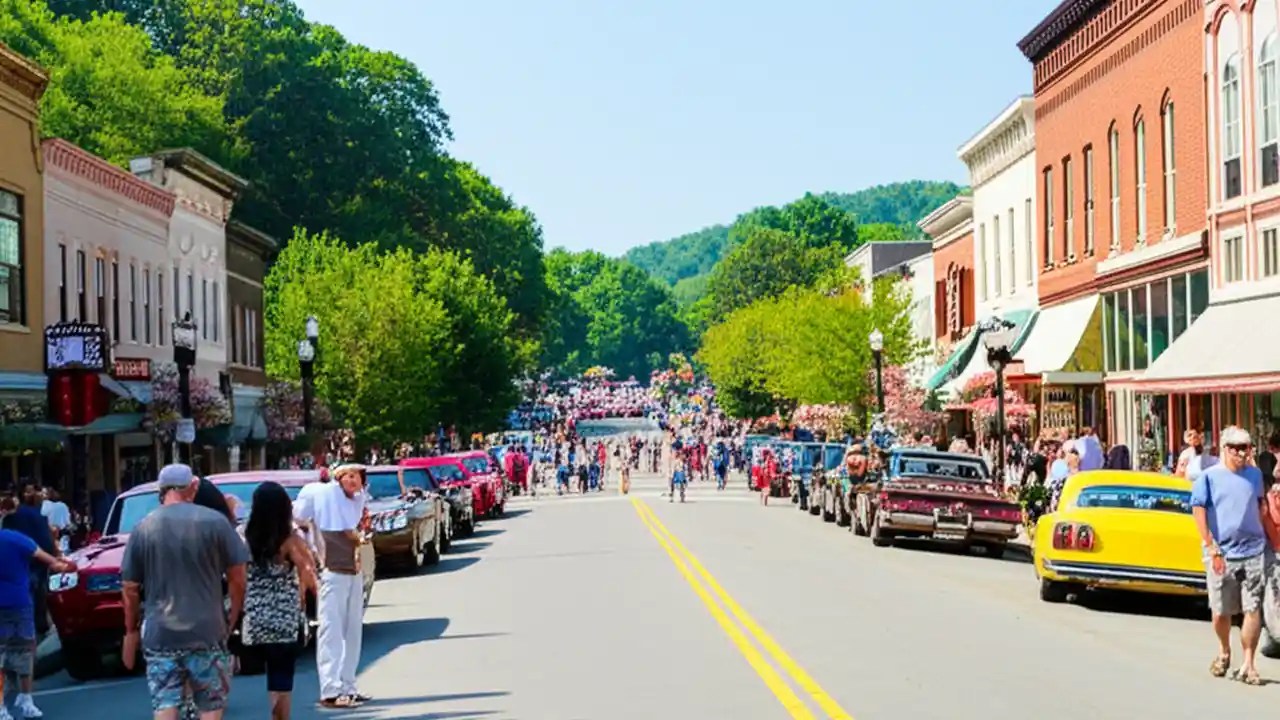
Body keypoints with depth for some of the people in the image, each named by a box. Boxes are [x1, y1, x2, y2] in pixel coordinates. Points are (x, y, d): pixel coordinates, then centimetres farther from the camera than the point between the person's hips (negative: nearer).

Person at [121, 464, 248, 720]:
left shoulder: (143, 528, 2)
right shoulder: (215, 521, -3)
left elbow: (130, 588, 5)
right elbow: (237, 577, -1)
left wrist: (131, 630, 16)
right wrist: (233, 617, 13)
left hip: (159, 634, 1)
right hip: (207, 631, -1)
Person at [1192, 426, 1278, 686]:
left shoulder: (1255, 474, 7)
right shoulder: (1209, 477, -3)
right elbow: (1198, 510, -8)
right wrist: (1211, 549, -13)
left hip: (1254, 552, 2)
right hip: (1222, 554, -2)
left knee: (1253, 609, -4)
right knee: (1221, 611, 8)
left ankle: (1247, 664, 1)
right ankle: (1224, 652, 33)